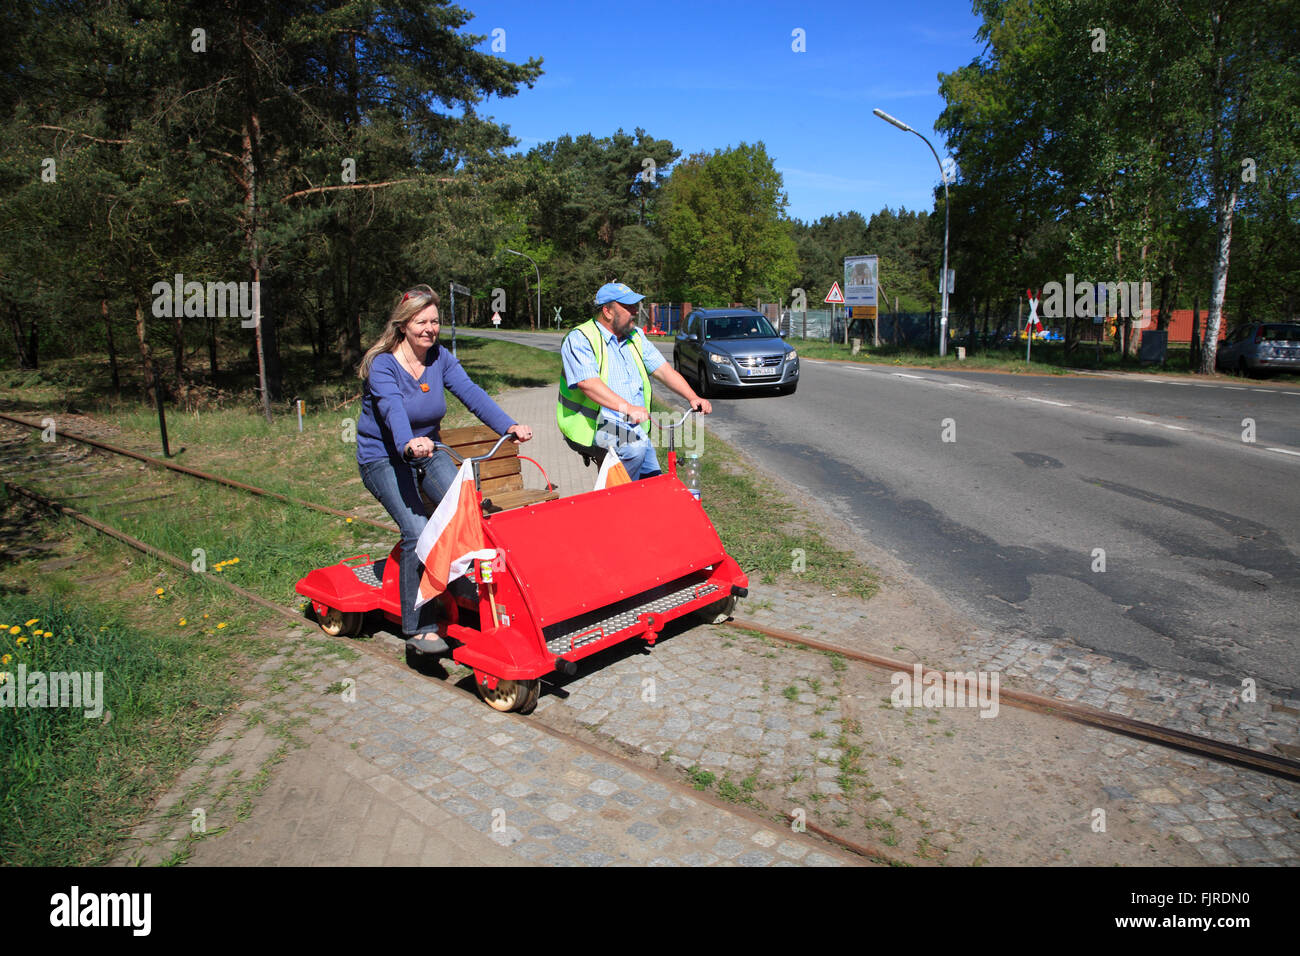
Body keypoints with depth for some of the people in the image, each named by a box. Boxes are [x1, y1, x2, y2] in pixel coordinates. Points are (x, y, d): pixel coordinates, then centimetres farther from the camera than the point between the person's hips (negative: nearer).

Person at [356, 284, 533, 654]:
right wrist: (408, 443, -58)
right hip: (383, 458, -5)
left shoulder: (440, 358, -1)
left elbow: (471, 392, -16)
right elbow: (393, 408, -36)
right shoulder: (382, 366, -16)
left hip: (428, 450, 5)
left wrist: (509, 425, -33)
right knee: (417, 531, -22)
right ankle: (418, 628, -11)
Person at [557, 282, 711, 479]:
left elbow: (663, 370, 9)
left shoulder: (635, 337, 14)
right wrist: (627, 407, -38)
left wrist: (693, 397, -7)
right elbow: (588, 383, -25)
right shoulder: (579, 340, -10)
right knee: (636, 445, -33)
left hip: (634, 426, 7)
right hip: (592, 425, -7)